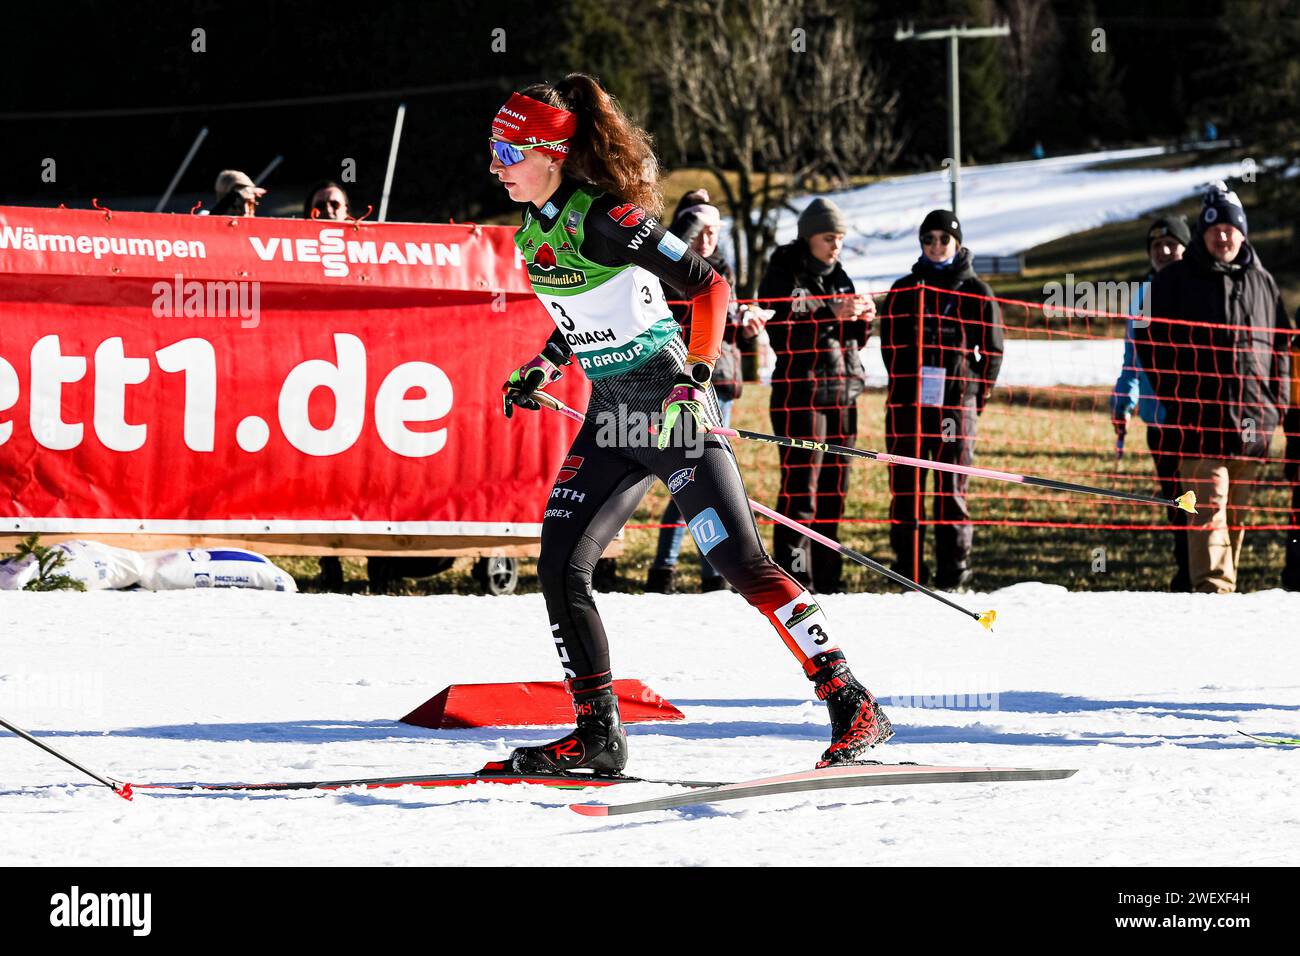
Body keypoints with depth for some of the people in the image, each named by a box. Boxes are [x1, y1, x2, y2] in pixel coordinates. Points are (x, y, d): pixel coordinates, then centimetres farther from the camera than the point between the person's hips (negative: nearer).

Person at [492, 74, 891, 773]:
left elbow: (708, 286, -16)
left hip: (669, 401, -8)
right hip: (610, 414, 8)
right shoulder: (534, 228, 9)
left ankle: (852, 706, -8)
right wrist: (541, 368, 19)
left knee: (740, 563, -12)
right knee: (560, 569, -2)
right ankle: (598, 735, 6)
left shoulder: (602, 216, -16)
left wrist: (695, 375, -20)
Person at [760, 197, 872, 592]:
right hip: (801, 391, -7)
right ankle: (794, 581, -12)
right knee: (800, 490, -11)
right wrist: (830, 315, -23)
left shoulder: (838, 276, 16)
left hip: (843, 390, 7)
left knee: (834, 490, 8)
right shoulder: (782, 276, -4)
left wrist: (862, 320, -1)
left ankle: (827, 579, 13)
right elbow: (782, 334, -16)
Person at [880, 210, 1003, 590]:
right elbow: (890, 345, 16)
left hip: (956, 402, -2)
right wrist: (904, 387, 8)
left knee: (951, 490, -3)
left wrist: (976, 396, 2)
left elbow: (992, 352, 9)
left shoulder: (976, 293, 7)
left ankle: (953, 573, 0)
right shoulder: (903, 291, 12)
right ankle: (908, 571, 5)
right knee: (906, 488, 0)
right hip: (907, 403, 2)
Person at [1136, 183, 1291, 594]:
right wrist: (1173, 394, -5)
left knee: (1237, 510, 10)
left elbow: (1281, 342, 20)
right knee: (1209, 507, -13)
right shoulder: (1176, 280, 1)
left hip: (1252, 420, 4)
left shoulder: (1261, 281, 13)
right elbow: (1148, 339, 2)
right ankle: (1211, 587, -18)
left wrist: (1277, 399, 9)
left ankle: (1225, 587, 19)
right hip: (1199, 419, -4)